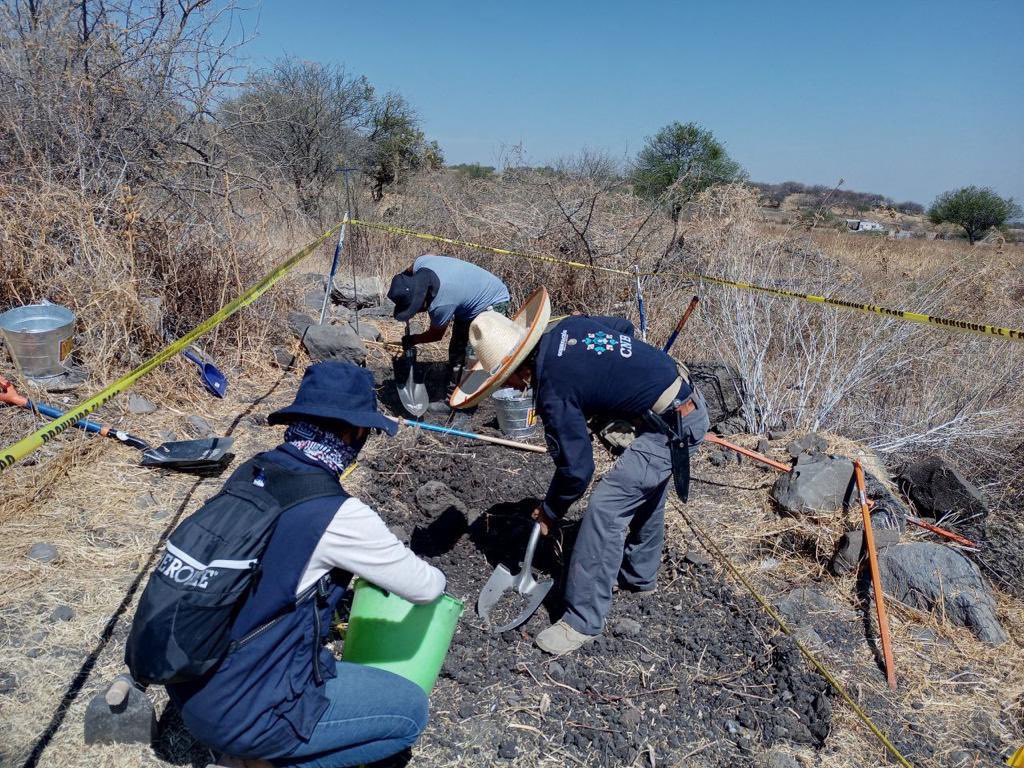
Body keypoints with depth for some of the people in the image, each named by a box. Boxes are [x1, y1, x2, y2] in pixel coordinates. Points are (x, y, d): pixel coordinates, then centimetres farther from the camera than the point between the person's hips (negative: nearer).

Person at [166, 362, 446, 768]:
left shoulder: (251, 475, 0)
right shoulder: (334, 514, -22)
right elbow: (423, 587, -8)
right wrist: (435, 577, 15)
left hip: (190, 686, 7)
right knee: (411, 710, 6)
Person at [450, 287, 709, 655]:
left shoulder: (554, 391, -22)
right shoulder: (570, 326, 0)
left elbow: (576, 468, -15)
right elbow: (624, 326, 19)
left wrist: (550, 514, 1)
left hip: (673, 428, -10)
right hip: (688, 398, 10)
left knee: (606, 508, -8)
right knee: (644, 492, 26)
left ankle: (583, 621, 3)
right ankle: (639, 573, 46)